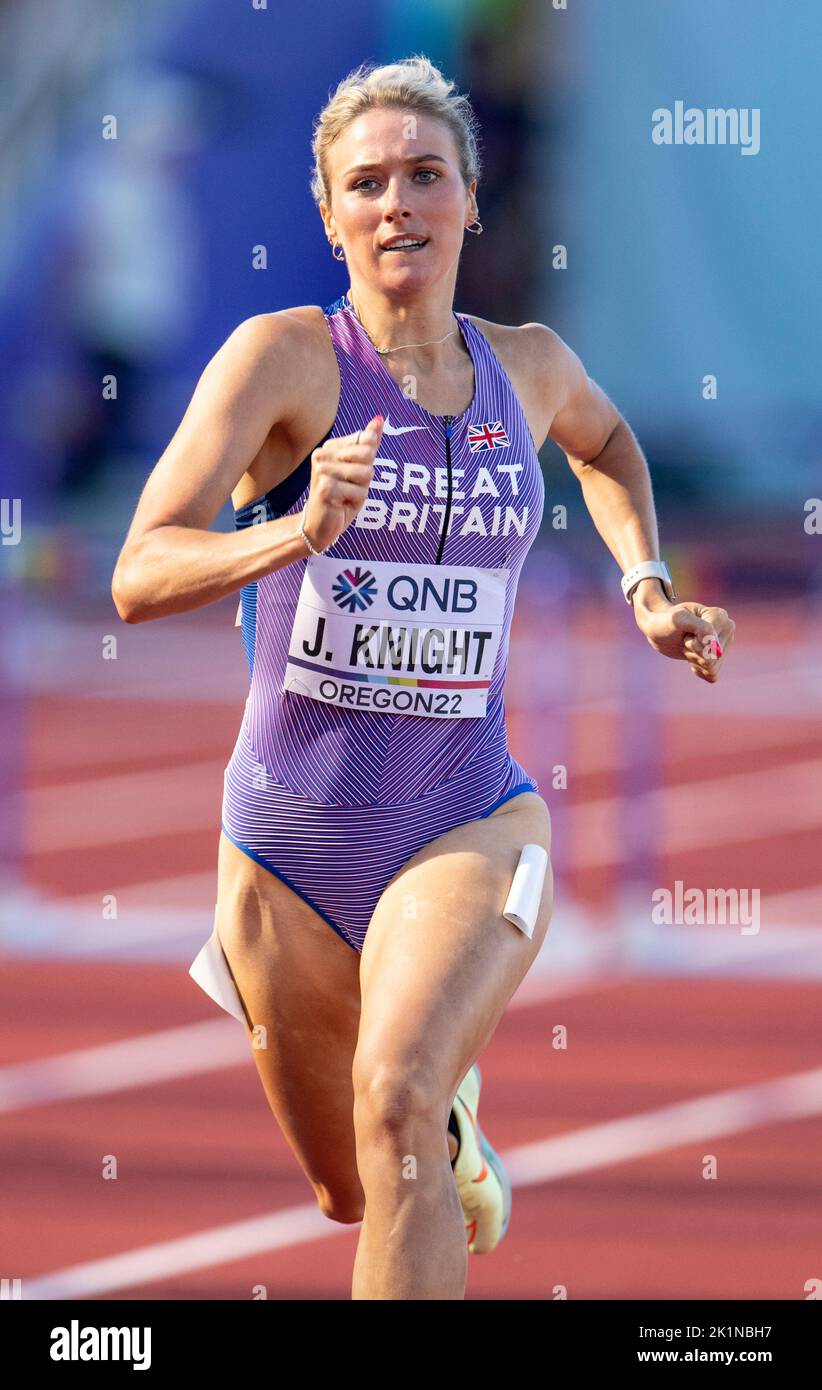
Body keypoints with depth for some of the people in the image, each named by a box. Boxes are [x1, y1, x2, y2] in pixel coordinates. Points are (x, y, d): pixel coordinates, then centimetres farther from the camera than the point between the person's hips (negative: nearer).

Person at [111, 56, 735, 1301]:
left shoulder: (528, 366, 3)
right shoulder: (286, 355, -10)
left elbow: (604, 442, 30)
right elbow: (139, 579, -21)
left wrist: (646, 588, 16)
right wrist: (299, 532, -37)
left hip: (469, 824, 0)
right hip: (289, 836, 0)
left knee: (395, 1107, -30)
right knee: (353, 1195, 19)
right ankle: (453, 1126, 54)